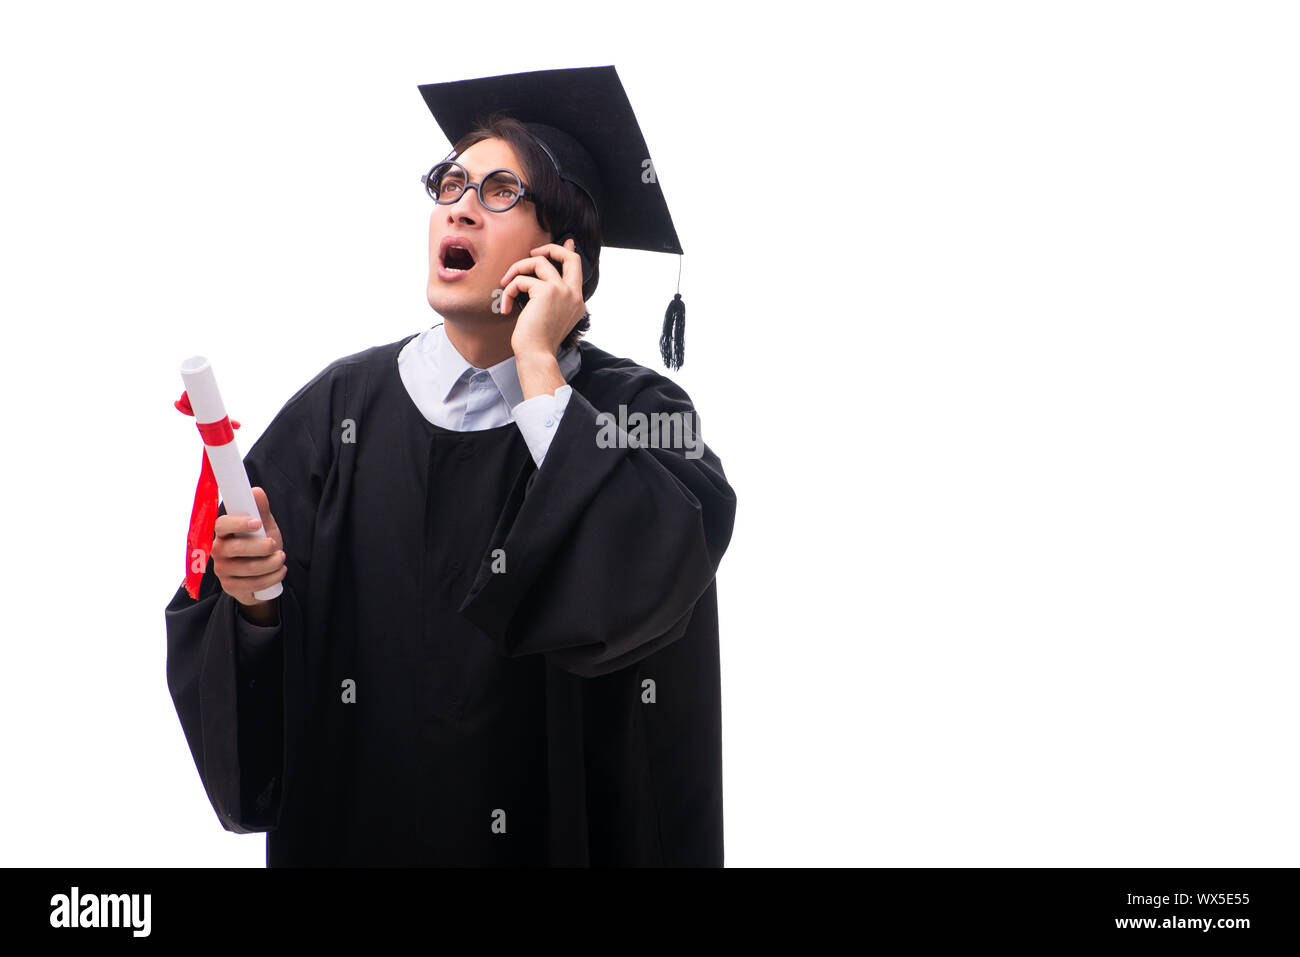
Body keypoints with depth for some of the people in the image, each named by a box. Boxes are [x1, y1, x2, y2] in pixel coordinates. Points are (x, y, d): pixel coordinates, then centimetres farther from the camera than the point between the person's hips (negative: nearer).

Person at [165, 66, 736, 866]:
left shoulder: (637, 411, -8)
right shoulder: (343, 408, -3)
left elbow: (646, 587, -28)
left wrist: (537, 369, -20)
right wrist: (254, 597, -24)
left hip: (553, 828, -1)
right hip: (351, 825, 2)